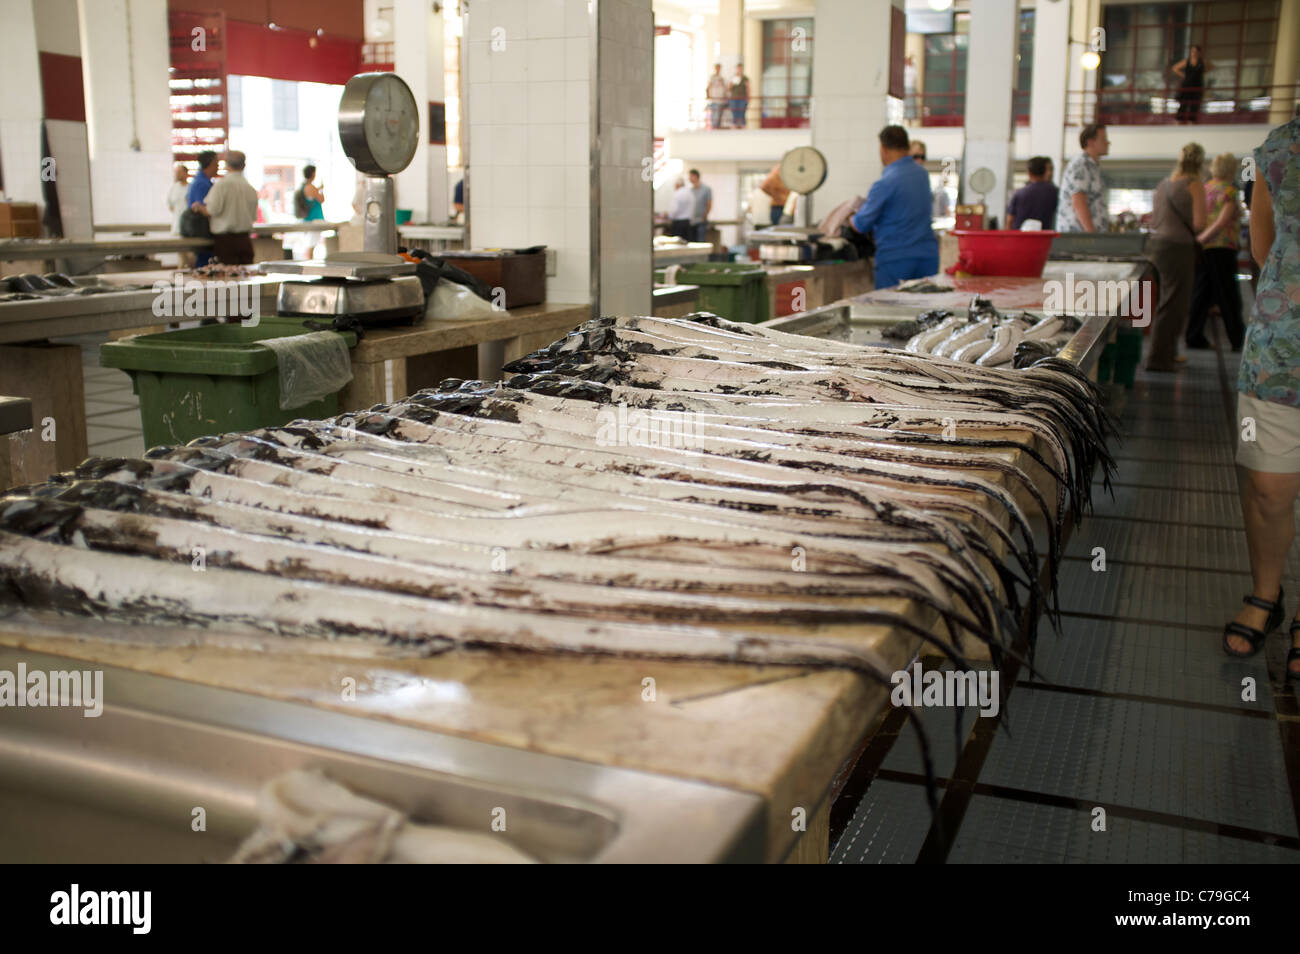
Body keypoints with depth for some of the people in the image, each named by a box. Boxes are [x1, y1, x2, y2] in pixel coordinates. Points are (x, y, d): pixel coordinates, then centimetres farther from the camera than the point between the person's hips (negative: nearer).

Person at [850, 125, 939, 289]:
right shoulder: (921, 173, 7)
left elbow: (862, 225, -10)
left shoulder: (885, 183, -16)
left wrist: (850, 217, 13)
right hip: (927, 256, 7)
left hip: (895, 259, -6)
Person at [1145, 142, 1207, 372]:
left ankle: (1166, 353, 26)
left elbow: (1153, 220, 17)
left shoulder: (1163, 184, 12)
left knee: (1166, 302, 18)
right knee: (1174, 305, -2)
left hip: (1156, 243, 8)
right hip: (1178, 247, -8)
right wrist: (1193, 232, 6)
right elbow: (1199, 223, -13)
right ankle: (1159, 359, -3)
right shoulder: (1194, 185, -8)